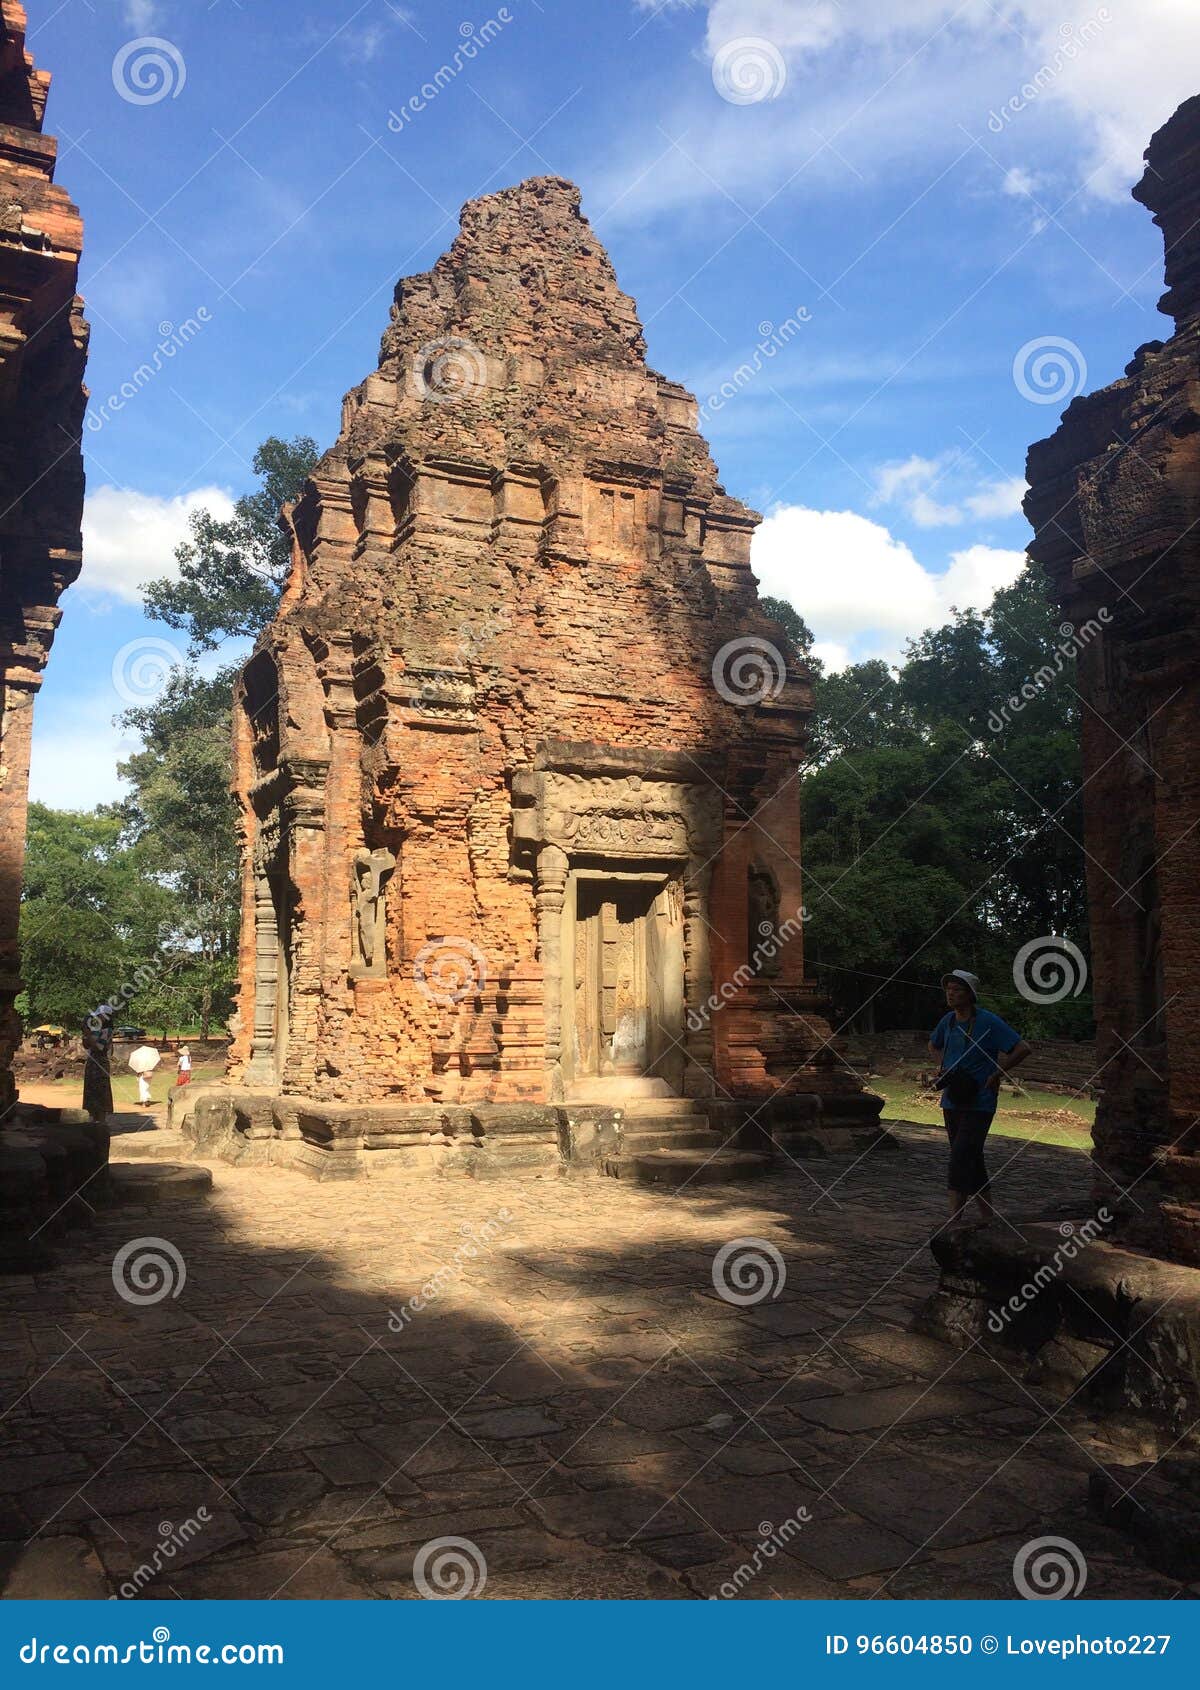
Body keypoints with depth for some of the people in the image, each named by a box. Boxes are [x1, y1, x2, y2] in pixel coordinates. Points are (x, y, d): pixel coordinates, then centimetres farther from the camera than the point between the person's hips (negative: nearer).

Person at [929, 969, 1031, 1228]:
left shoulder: (989, 1022, -13)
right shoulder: (948, 1021, 6)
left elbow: (1022, 1049, -12)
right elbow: (933, 1045, 27)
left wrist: (996, 1075, -12)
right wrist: (941, 1066, 8)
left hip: (979, 1104, -7)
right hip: (951, 1102, 7)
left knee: (961, 1156, -15)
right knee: (972, 1159, 14)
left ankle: (954, 1219, -13)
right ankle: (989, 1216, 26)